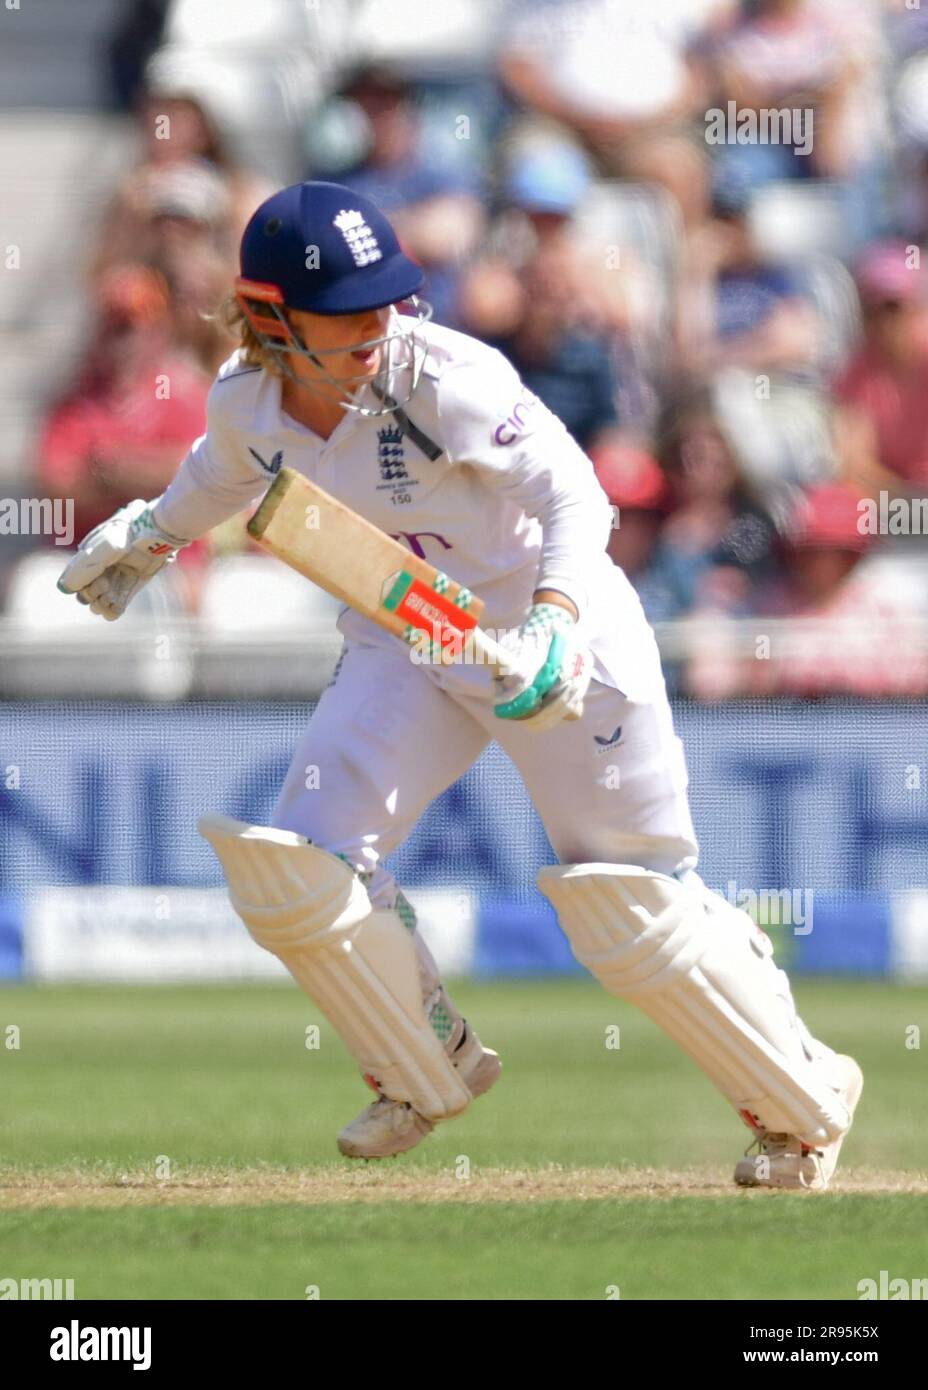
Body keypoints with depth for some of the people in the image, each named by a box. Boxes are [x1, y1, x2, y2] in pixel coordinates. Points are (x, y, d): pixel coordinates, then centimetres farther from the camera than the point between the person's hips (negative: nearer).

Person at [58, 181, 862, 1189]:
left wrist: (552, 624, -45)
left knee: (640, 920, -4)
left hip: (553, 636, -5)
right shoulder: (246, 401, -10)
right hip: (403, 646, 6)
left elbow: (573, 495, -28)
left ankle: (806, 1099, 19)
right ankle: (429, 1071, 17)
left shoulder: (447, 381, -28)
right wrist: (148, 537, 32)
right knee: (292, 876, -8)